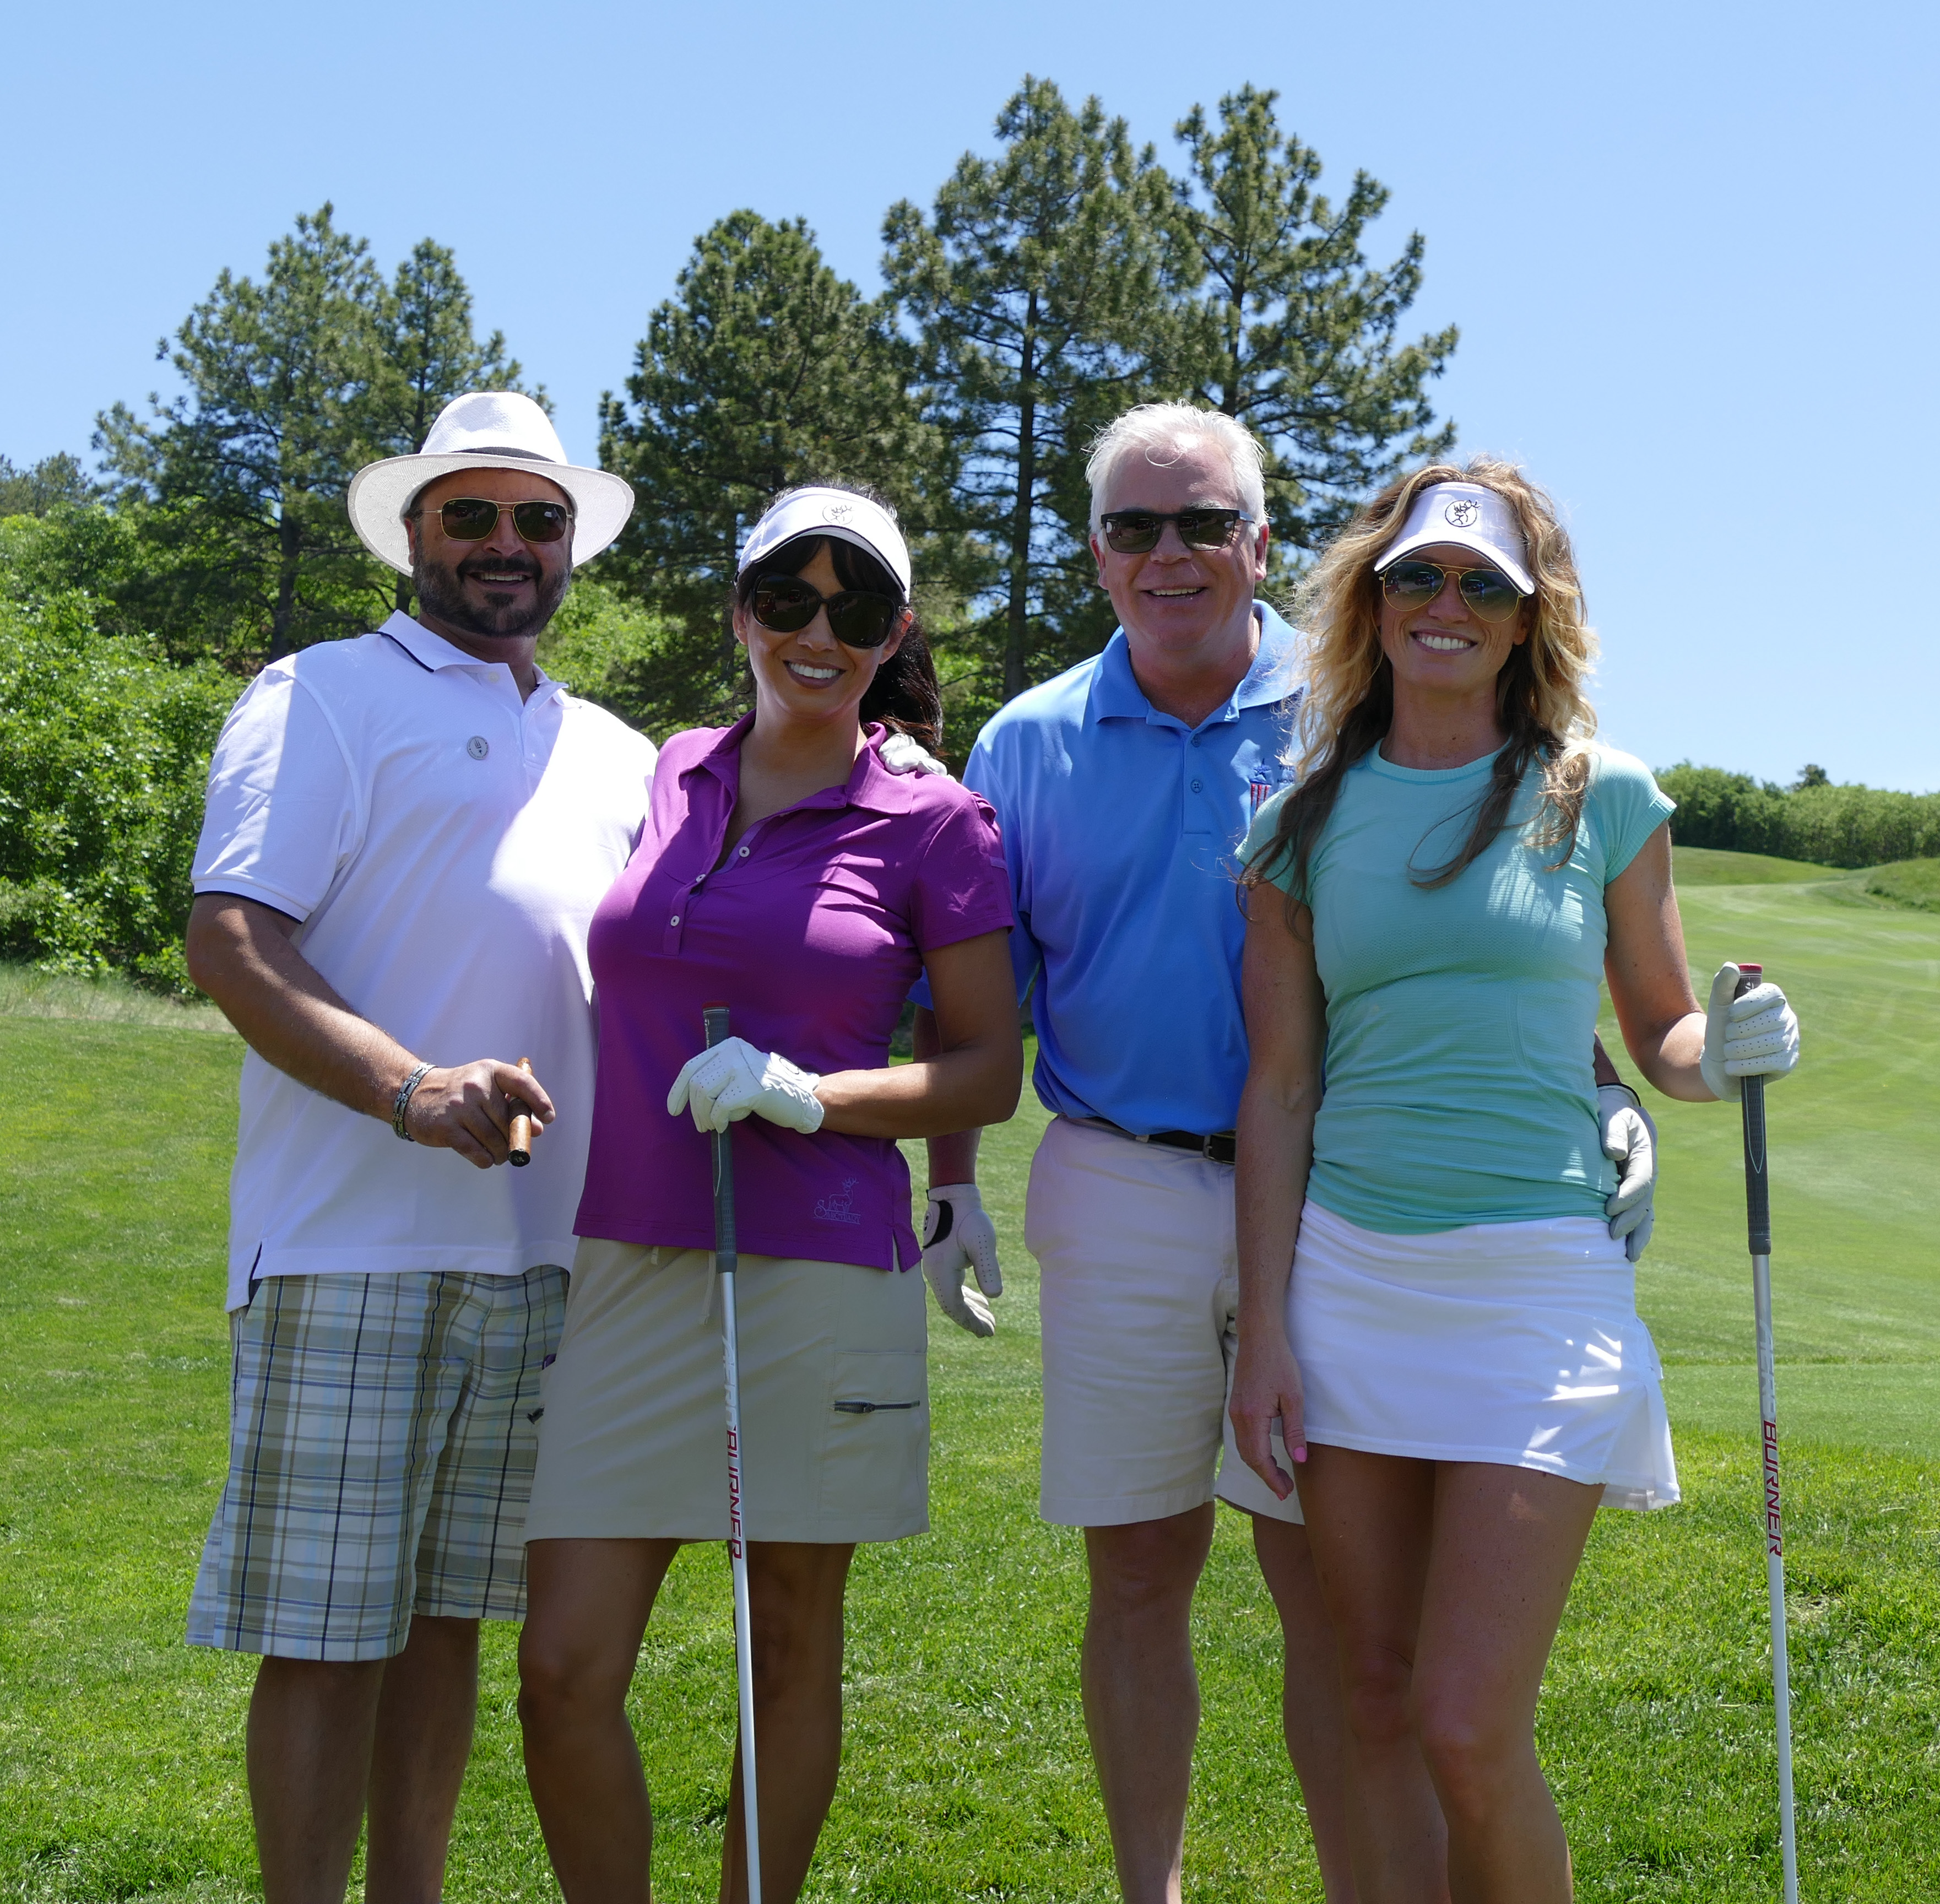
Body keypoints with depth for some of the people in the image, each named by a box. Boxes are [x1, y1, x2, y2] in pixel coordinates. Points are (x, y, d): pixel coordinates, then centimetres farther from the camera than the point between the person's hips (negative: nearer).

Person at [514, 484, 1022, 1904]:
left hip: (821, 1271, -3)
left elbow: (990, 1075, 0)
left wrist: (809, 1095, -14)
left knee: (792, 1653, 9)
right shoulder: (663, 781, 10)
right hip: (630, 1266, 3)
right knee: (564, 1674, -1)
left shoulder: (933, 823, -1)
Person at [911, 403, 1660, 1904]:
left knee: (1331, 1586, 1)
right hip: (1119, 1201, 2)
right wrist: (954, 1183, 4)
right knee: (1138, 1576, 10)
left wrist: (1602, 1094, -11)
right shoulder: (1030, 745, 6)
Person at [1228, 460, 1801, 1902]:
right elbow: (1280, 1089, 6)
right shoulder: (1309, 821, 7)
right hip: (1349, 1284, 3)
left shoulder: (1603, 799, 2)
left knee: (1470, 1735, -8)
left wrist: (1732, 1050, -13)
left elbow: (1661, 1033, 11)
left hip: (1537, 1289, -3)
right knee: (1380, 1710, 9)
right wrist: (1264, 1333, 1)